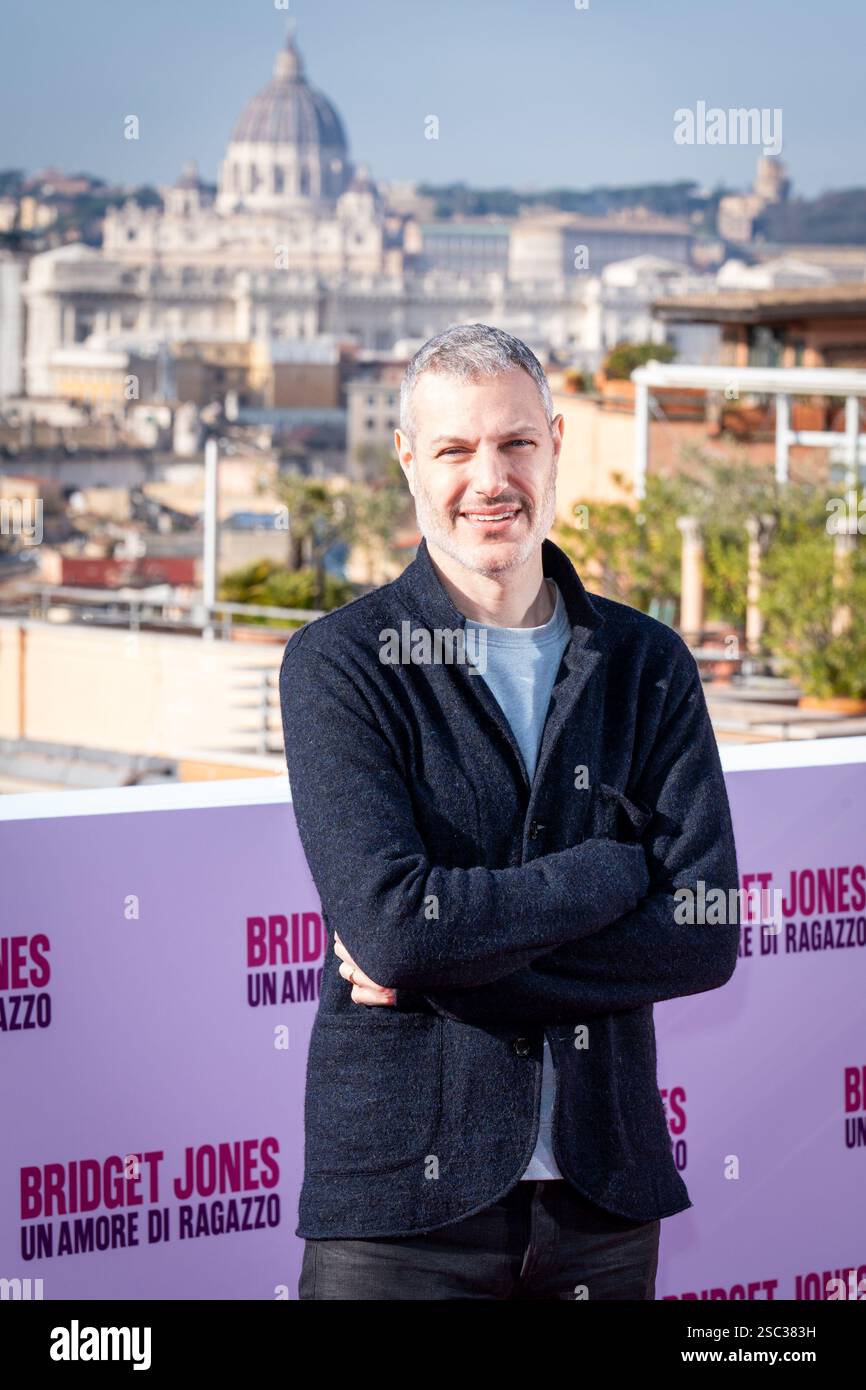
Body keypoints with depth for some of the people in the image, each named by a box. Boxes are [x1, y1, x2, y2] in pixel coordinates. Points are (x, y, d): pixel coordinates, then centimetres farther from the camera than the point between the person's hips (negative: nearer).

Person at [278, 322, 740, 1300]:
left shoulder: (648, 665, 7)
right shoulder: (338, 664, -3)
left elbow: (705, 938, -3)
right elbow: (389, 920, -17)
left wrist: (452, 958, -11)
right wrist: (617, 870, -9)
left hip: (605, 1192, 3)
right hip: (403, 1195, -3)